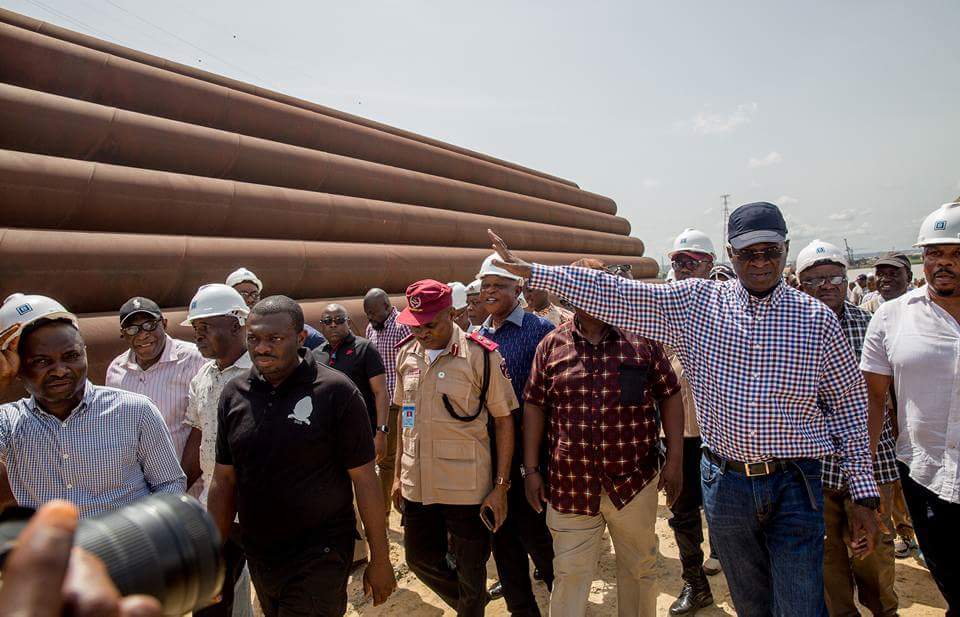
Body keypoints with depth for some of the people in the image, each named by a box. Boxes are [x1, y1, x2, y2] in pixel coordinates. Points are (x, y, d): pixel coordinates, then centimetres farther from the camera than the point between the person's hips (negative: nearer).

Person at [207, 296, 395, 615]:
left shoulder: (335, 391, -16)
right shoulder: (234, 394, -1)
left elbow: (364, 479, -12)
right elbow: (224, 481, 6)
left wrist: (380, 560, -8)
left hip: (319, 561, -5)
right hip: (258, 559, 5)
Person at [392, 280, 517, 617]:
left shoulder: (481, 355, -13)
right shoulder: (407, 354, 3)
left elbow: (504, 421, -8)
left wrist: (501, 486, -10)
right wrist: (398, 474, 14)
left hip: (467, 487, -5)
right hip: (417, 484, 6)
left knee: (470, 573, 11)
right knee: (420, 558, 21)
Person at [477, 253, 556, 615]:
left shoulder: (539, 330, -9)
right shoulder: (478, 335, 8)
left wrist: (539, 457, -14)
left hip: (526, 454, -6)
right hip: (488, 454, 6)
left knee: (533, 531, 3)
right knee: (501, 534, 16)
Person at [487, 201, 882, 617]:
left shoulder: (817, 319, -2)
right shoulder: (695, 303, -2)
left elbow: (849, 407, 3)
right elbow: (614, 293, -4)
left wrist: (864, 495, 1)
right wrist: (530, 270, -7)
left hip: (794, 488, -1)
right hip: (725, 483, 1)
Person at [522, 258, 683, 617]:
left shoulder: (642, 339, -1)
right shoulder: (551, 345, 1)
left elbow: (669, 397, 3)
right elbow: (534, 407, 4)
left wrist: (675, 459, -1)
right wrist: (531, 469, 2)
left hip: (635, 480, 1)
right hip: (570, 485, 0)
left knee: (640, 568, 18)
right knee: (570, 574, 10)